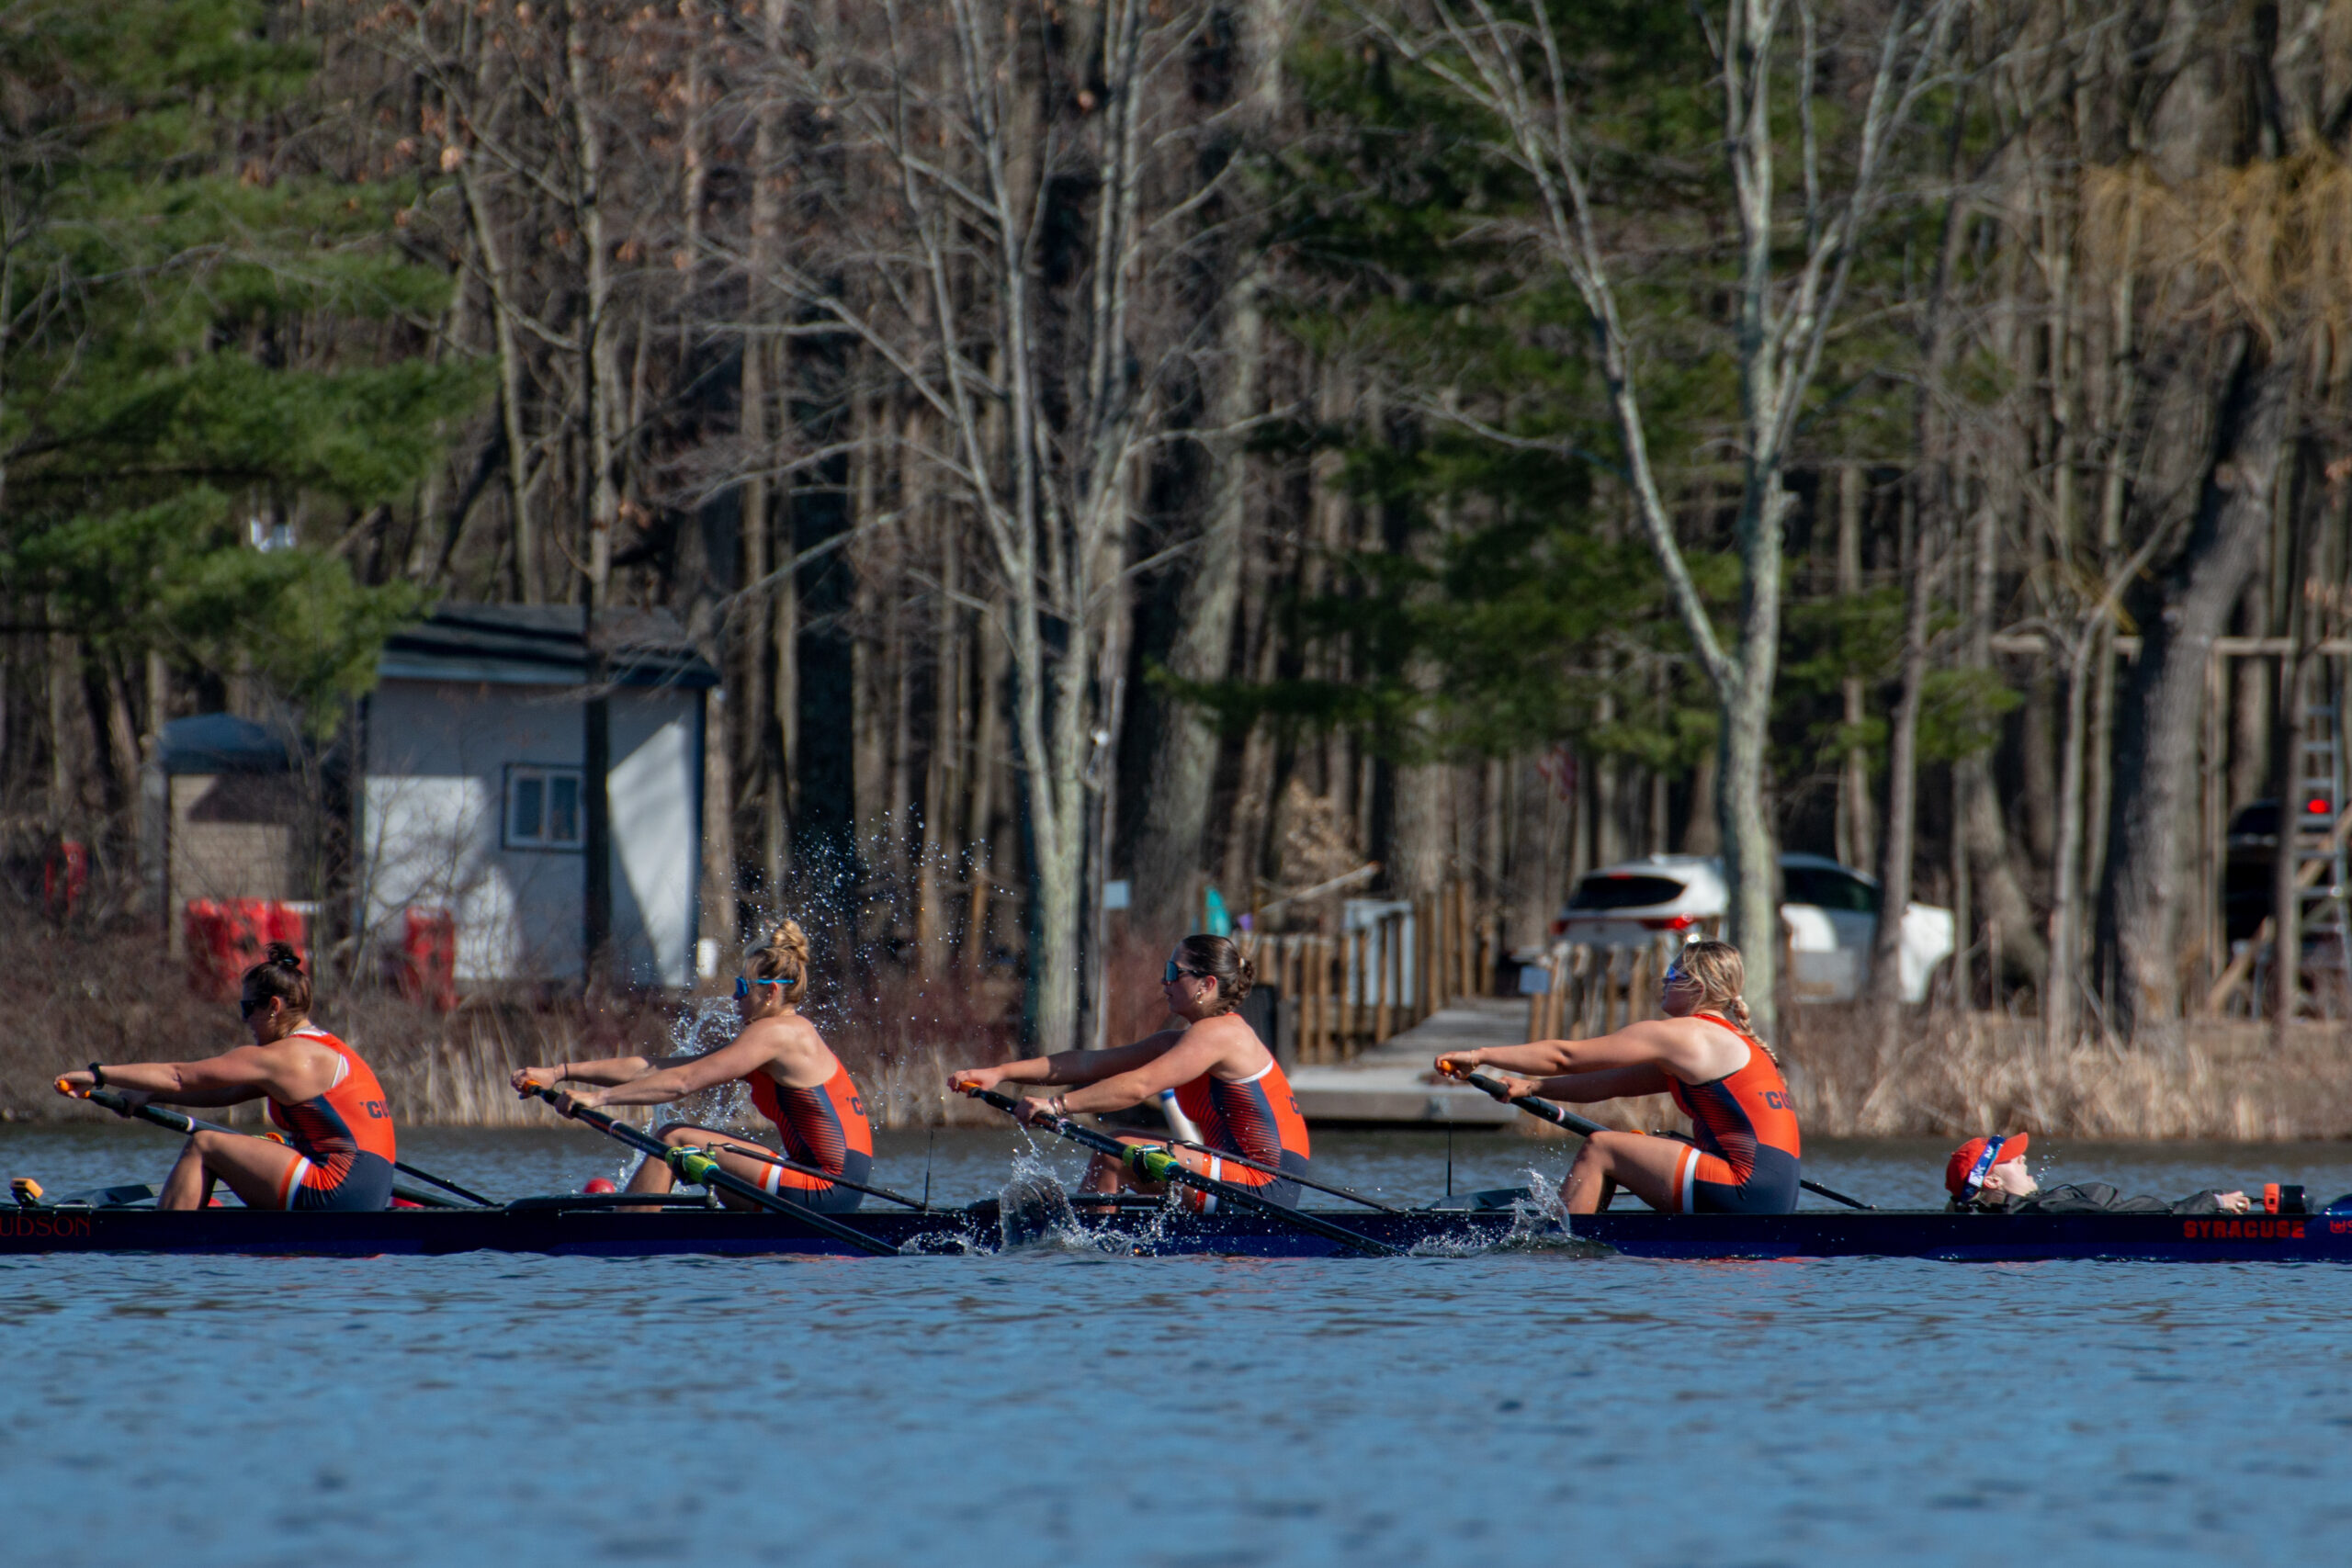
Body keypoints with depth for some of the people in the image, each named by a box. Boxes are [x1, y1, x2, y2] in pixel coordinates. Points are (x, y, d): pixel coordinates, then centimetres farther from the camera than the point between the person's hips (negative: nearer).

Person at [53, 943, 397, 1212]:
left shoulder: (279, 1058, -8)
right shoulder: (326, 1049, 21)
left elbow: (179, 1076, -6)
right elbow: (227, 1093, 25)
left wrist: (98, 1075, 0)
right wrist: (150, 1096, 23)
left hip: (339, 1192, -10)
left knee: (203, 1146, -2)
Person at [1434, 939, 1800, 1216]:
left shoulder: (1677, 1035, -6)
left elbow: (1565, 1056, -4)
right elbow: (1614, 1084, 23)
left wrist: (1480, 1055, 1)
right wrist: (1533, 1087, 17)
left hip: (1747, 1192, -10)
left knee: (1600, 1150, -2)